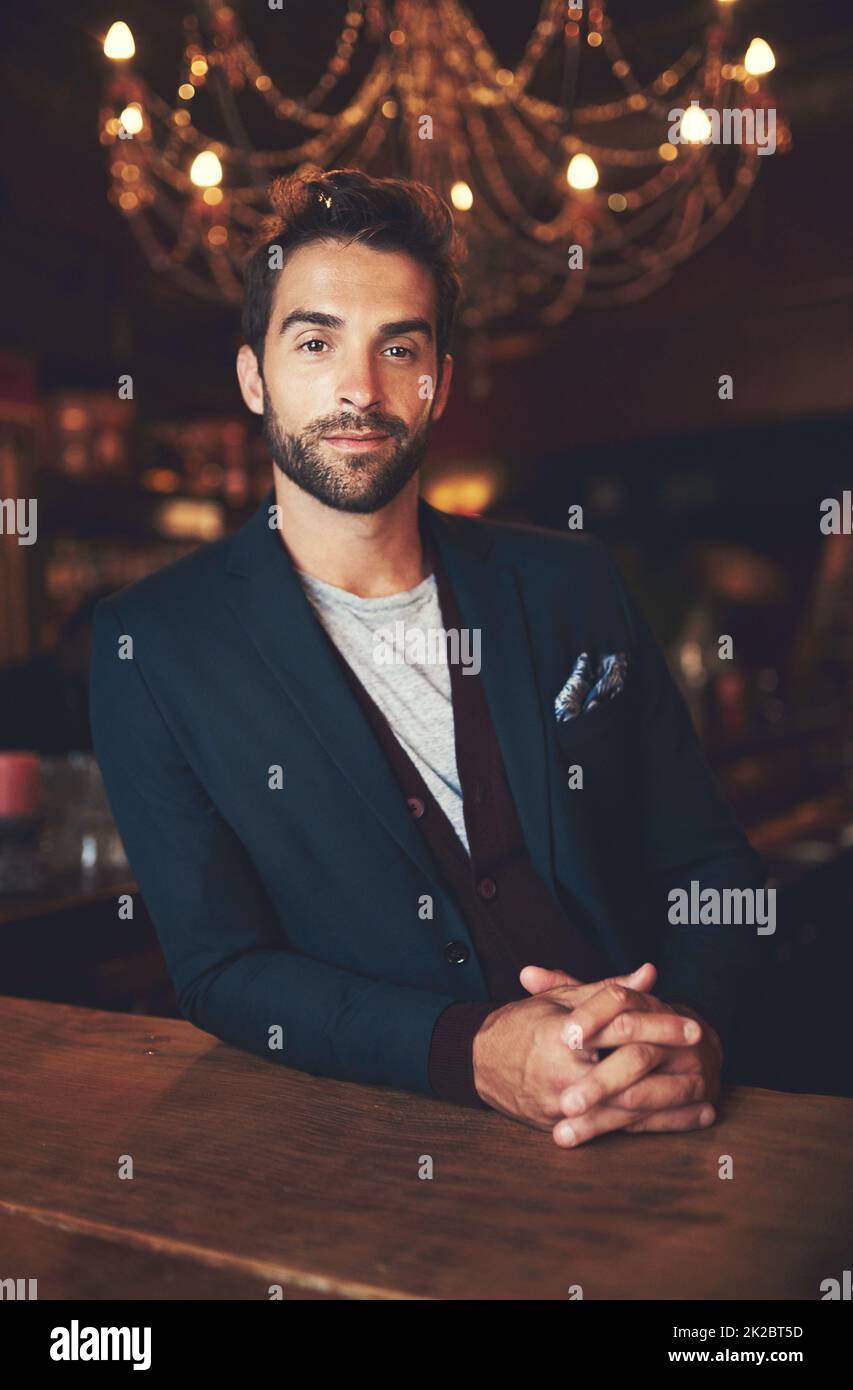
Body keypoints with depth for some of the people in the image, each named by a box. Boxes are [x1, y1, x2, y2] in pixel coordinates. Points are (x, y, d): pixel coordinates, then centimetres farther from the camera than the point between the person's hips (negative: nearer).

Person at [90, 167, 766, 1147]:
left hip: (637, 1134, 2)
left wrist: (690, 1029, -14)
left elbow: (709, 864, 8)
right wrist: (472, 1049, -21)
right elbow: (221, 970, -5)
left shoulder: (567, 587, 6)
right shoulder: (153, 645, -2)